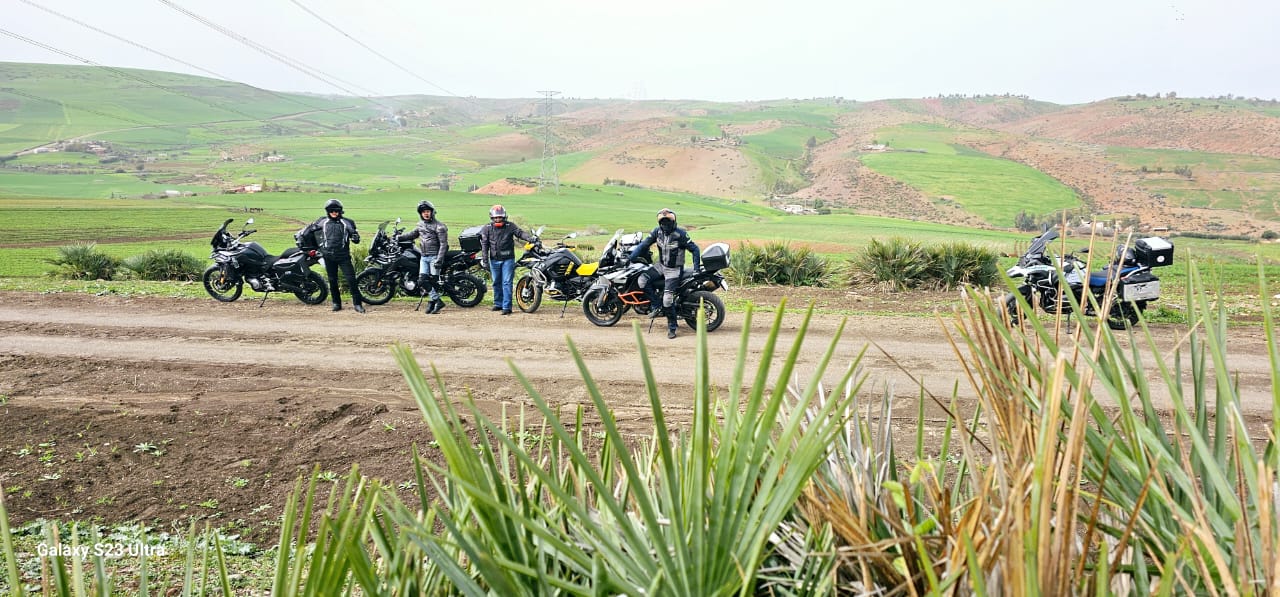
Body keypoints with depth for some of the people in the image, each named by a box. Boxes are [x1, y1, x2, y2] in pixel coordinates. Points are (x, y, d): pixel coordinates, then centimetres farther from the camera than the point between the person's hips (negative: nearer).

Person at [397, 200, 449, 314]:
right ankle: (437, 301, 4)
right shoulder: (421, 224, 13)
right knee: (422, 281, -1)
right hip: (424, 257, 7)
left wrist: (439, 259, -20)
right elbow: (413, 234, 32)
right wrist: (400, 237, 22)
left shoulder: (439, 226, -9)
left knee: (433, 281, -4)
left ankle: (433, 302, 7)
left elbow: (443, 244, -13)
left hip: (434, 256, -7)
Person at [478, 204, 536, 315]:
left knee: (507, 283, -8)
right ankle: (498, 304, 28)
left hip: (508, 259, -3)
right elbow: (484, 244, 0)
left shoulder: (510, 226, -2)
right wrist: (484, 258, -7)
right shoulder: (487, 228, 2)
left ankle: (507, 306, -8)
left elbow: (520, 233, -13)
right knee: (496, 283, 14)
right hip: (494, 260, 3)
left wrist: (531, 238, -31)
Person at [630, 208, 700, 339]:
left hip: (674, 269, -5)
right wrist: (631, 257, -12)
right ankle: (656, 306, -3)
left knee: (667, 299, -16)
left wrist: (696, 268, -14)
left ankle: (672, 327, 0)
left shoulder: (680, 234, -16)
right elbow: (644, 244, -2)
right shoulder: (657, 232, -2)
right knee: (643, 280, -19)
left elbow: (695, 249, -11)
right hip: (661, 265, 5)